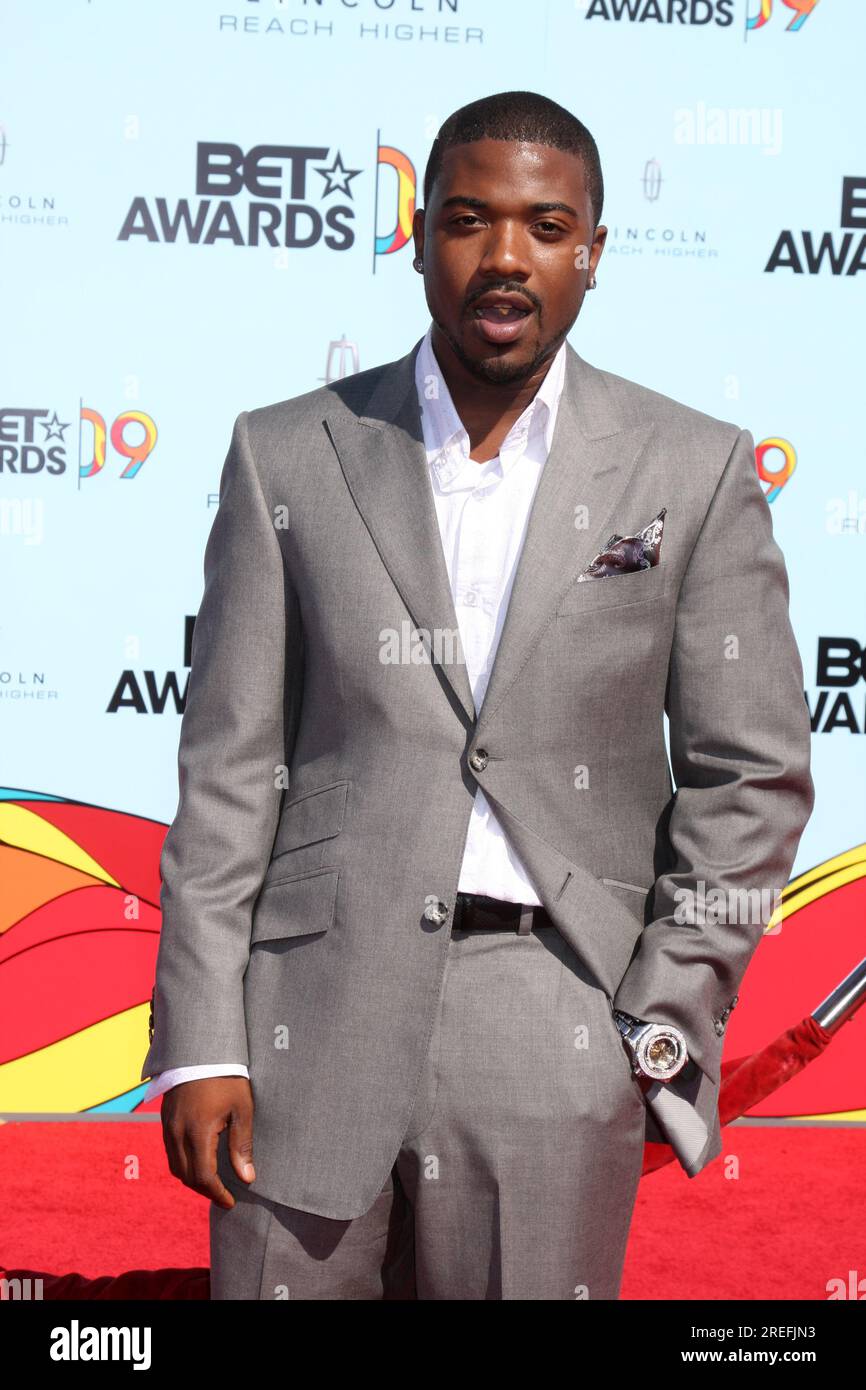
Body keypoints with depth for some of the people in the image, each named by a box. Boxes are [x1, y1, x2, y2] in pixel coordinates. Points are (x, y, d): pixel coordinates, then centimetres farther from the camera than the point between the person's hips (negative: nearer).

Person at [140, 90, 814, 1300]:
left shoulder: (695, 470, 4)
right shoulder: (287, 456, 5)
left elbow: (752, 772, 4)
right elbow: (229, 767, 3)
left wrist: (664, 1022, -2)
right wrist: (200, 1044, -3)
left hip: (552, 1029, 0)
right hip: (313, 1008, 1)